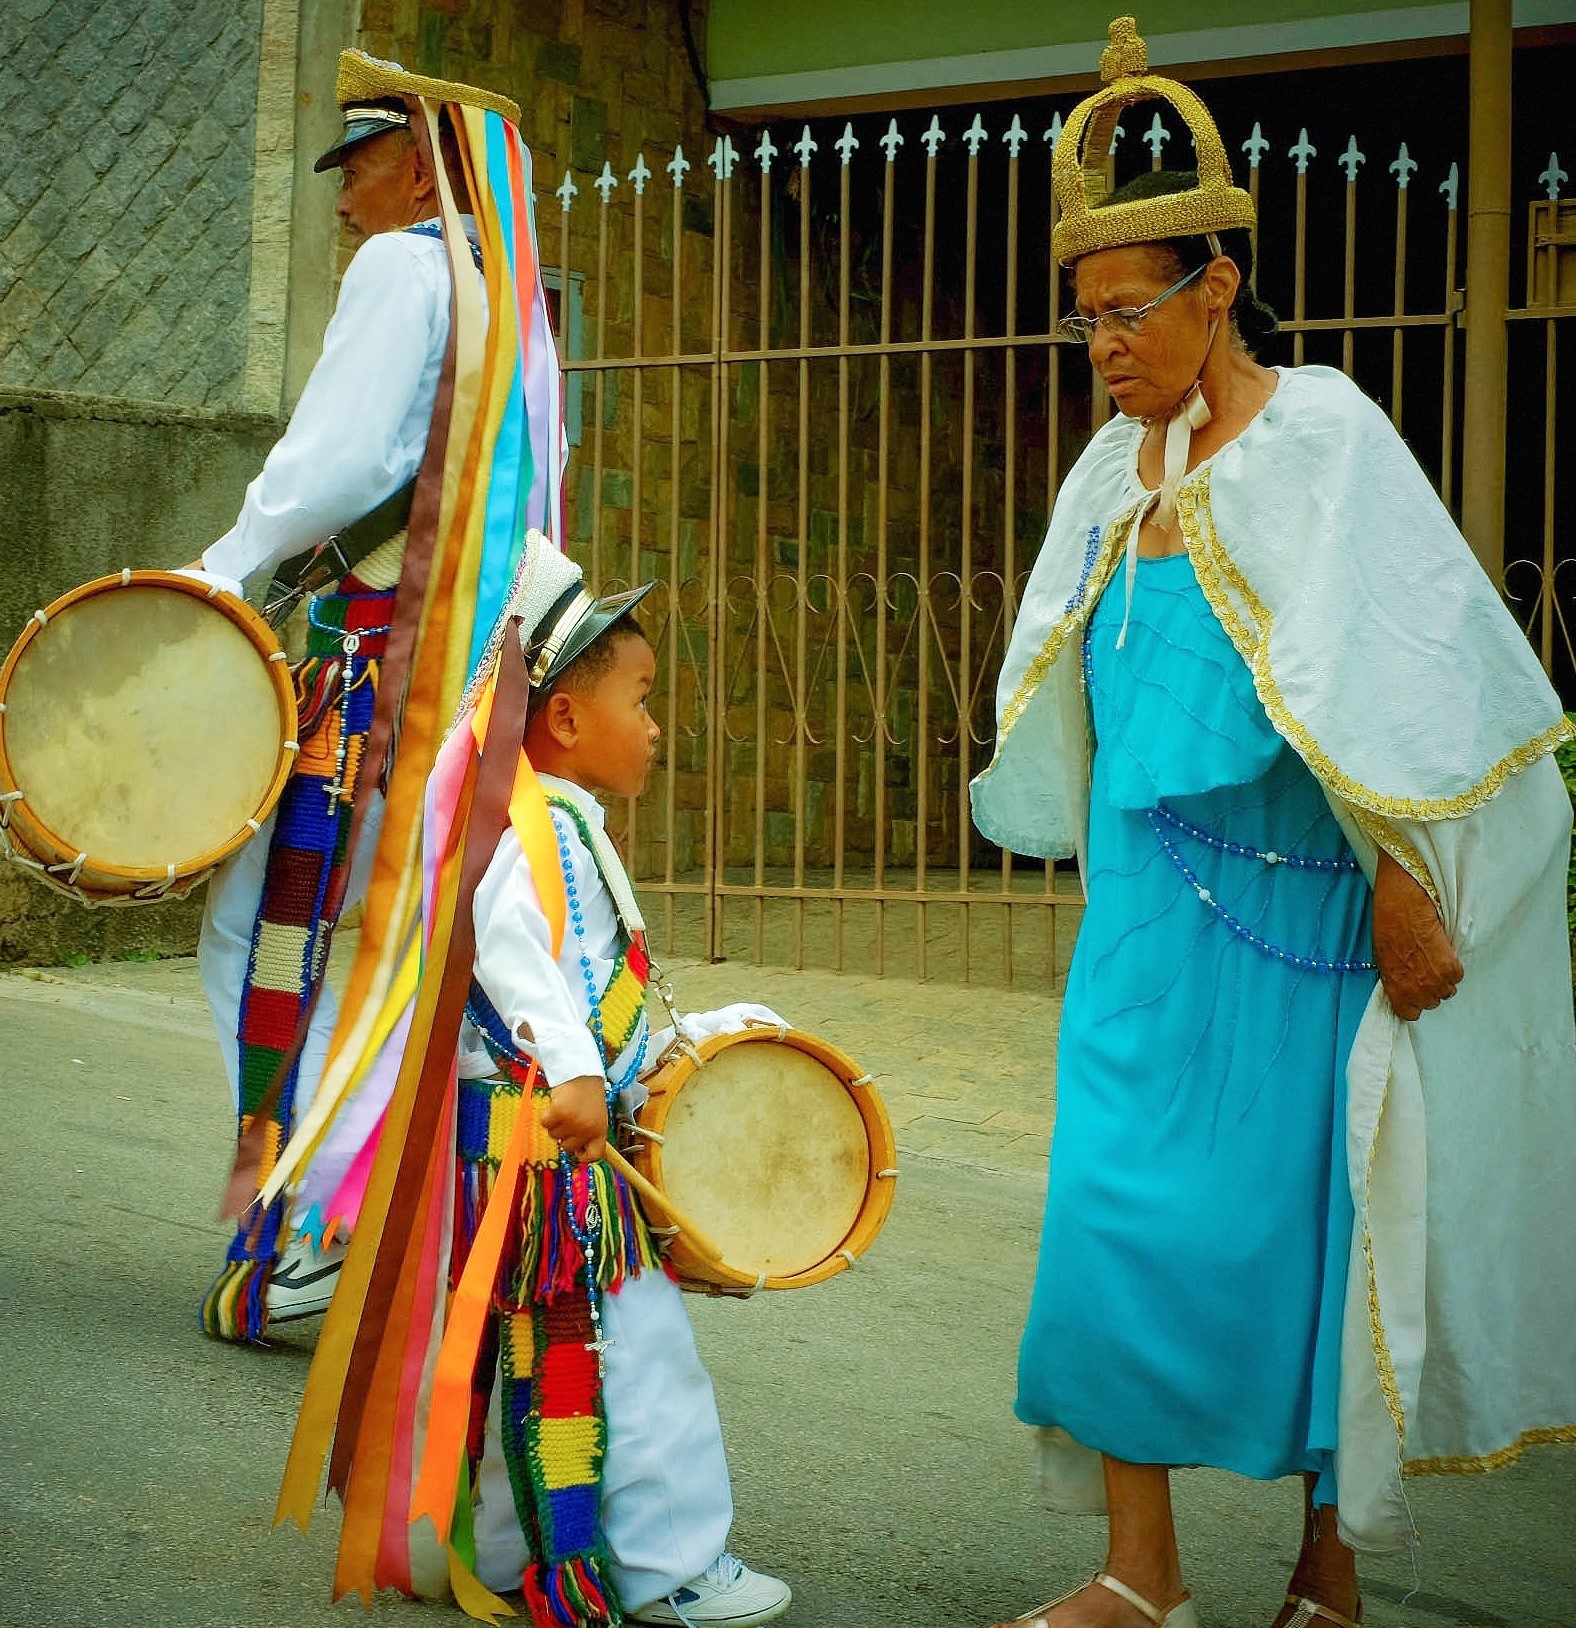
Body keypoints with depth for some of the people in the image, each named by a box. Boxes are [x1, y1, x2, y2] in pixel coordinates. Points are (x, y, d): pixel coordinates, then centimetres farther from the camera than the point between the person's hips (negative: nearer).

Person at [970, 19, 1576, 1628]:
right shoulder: (1119, 467, 12)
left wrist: (1404, 893, -16)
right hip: (1150, 898, 6)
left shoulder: (1321, 439, -7)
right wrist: (1097, 847, 25)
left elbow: (1395, 678, -12)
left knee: (1310, 1206, 1)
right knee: (1127, 1194, 0)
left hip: (1291, 894, -6)